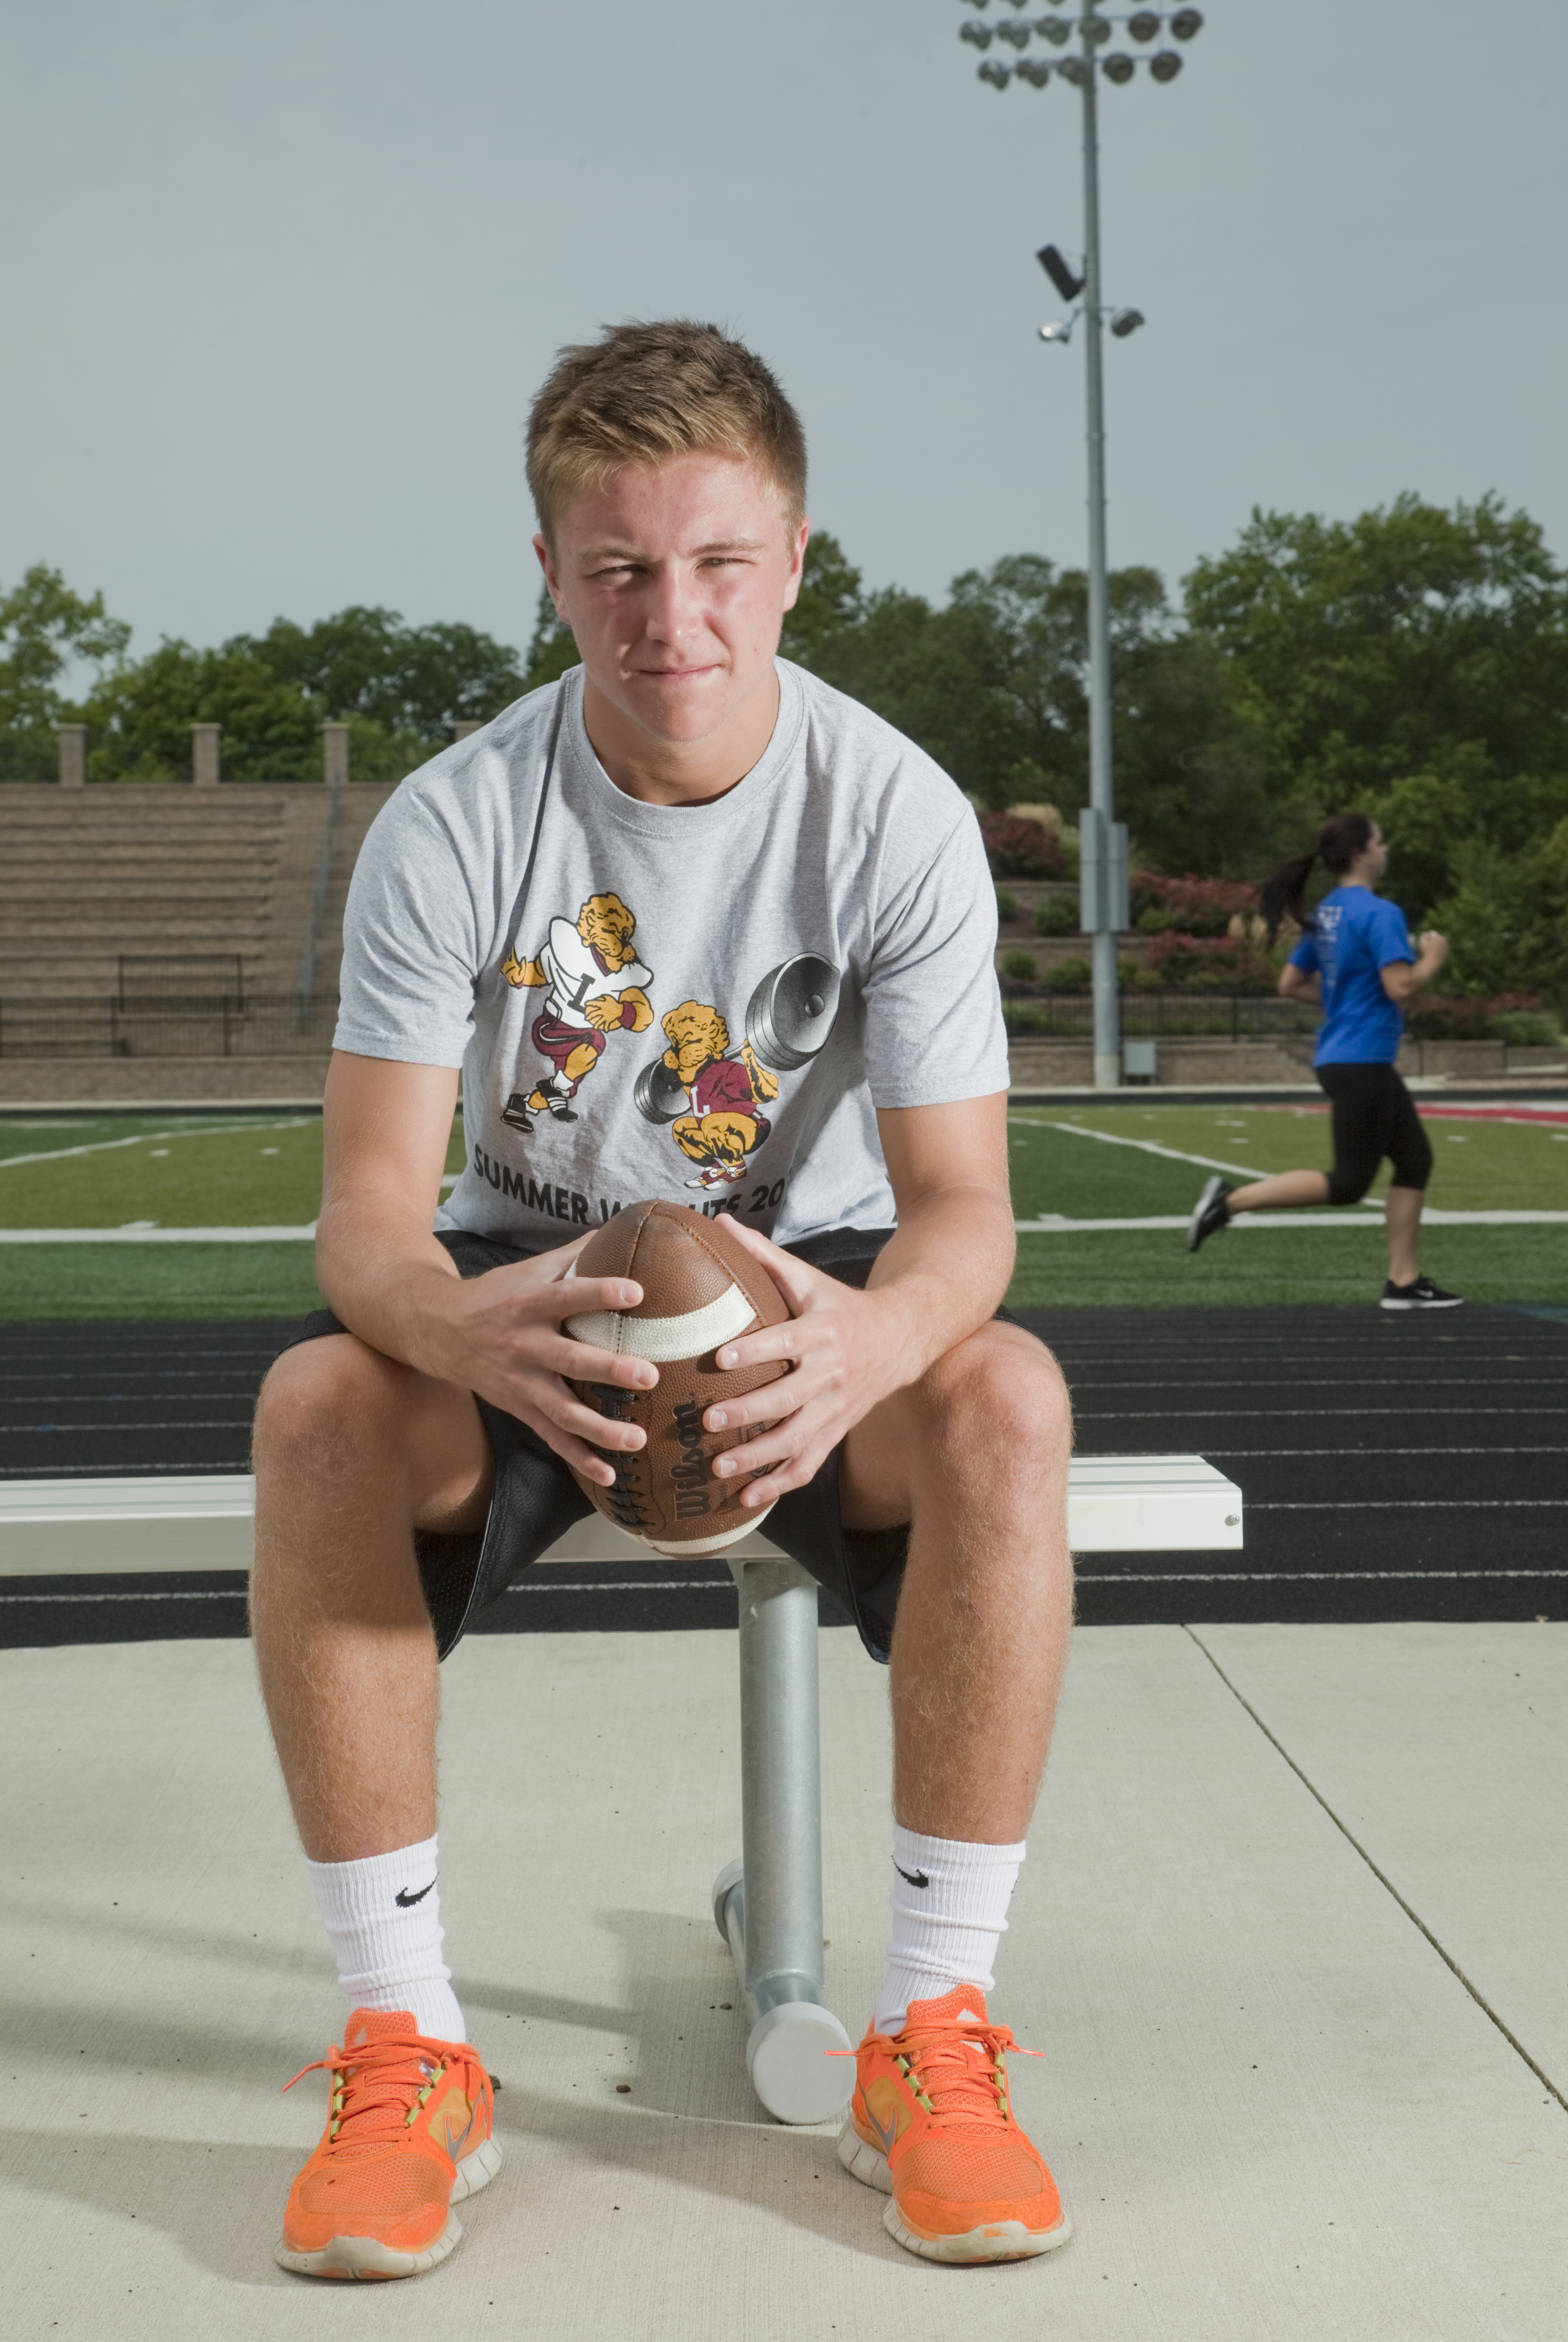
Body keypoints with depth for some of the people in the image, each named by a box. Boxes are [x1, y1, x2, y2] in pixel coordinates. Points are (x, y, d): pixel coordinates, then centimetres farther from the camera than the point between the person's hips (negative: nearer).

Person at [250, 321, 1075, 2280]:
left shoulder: (895, 815, -15)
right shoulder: (451, 829, -15)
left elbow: (959, 1207, -19)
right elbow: (369, 1211, -20)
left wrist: (875, 1340, -45)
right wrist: (465, 1323, -46)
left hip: (812, 1275, 0)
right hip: (531, 1269, 1)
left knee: (1005, 1398, -33)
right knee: (315, 1404, -31)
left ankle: (932, 2037, -20)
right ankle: (404, 2045, -19)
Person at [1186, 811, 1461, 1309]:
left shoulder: (1326, 914, 11)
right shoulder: (1379, 914, -15)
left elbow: (1291, 983, 16)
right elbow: (1401, 987, -22)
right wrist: (1433, 958, -5)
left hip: (1339, 1058, 10)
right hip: (1362, 1062, -10)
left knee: (1415, 1160, 13)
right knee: (1349, 1184, -3)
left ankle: (1404, 1282, 14)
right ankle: (1232, 1199, -4)